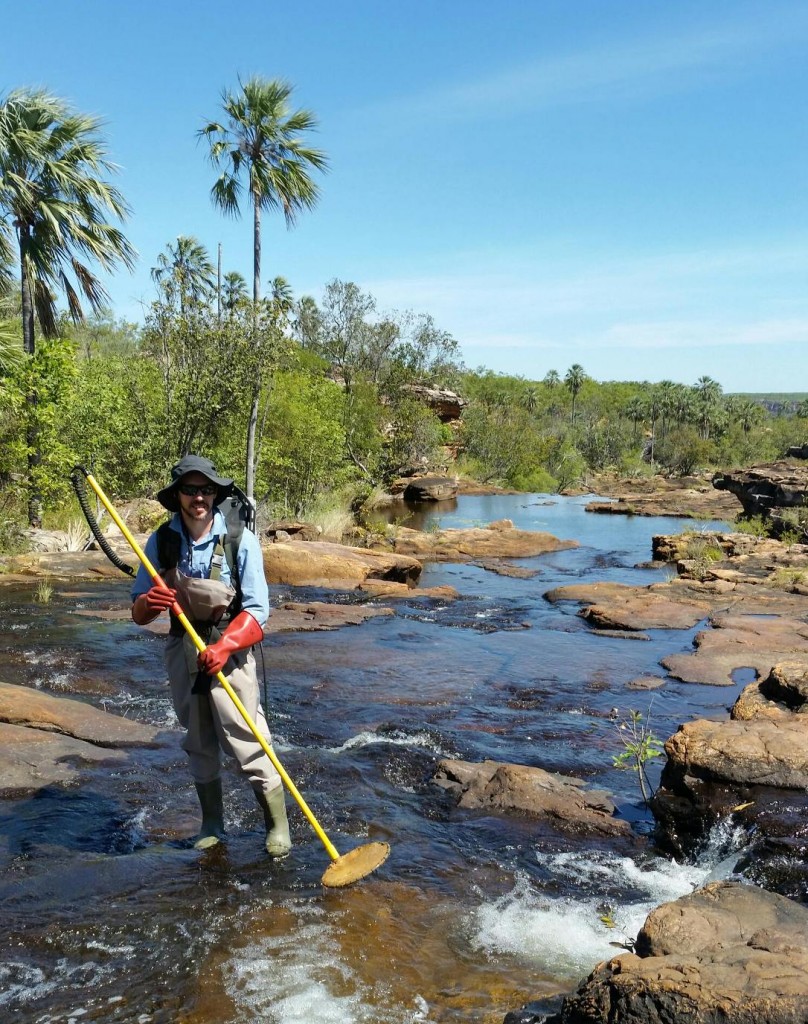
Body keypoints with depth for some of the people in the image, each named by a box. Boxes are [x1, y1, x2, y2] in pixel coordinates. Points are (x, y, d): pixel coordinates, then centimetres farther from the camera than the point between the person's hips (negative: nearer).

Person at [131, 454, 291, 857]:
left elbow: (257, 611, -14)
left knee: (247, 741, -6)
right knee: (199, 745, 15)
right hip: (182, 653, 4)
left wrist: (223, 647, -29)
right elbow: (138, 613, 0)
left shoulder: (240, 540, -13)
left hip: (230, 651, -3)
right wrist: (149, 603, -24)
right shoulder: (161, 542, -5)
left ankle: (277, 826, 11)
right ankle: (212, 825, 32)